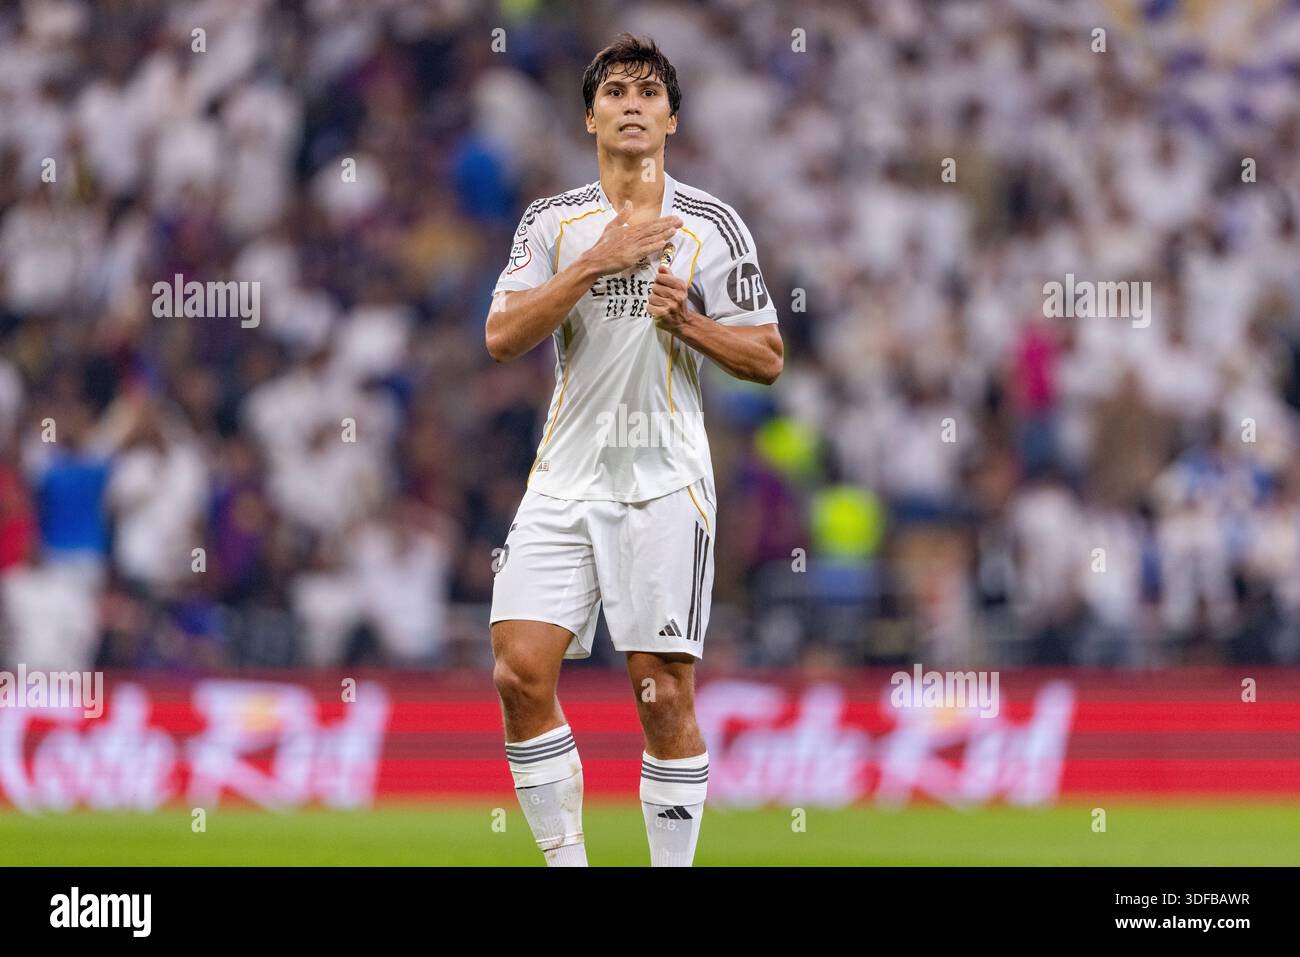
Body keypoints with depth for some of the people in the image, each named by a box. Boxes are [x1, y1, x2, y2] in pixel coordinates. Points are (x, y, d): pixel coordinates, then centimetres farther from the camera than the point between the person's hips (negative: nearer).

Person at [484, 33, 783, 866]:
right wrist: (595, 265, -15)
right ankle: (566, 862, 3)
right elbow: (503, 337, -5)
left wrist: (686, 319, -14)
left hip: (663, 484, -2)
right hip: (566, 478, 2)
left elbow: (766, 359, 3)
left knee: (664, 695, -5)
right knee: (521, 672, -9)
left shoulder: (710, 225, 3)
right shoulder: (553, 221, 8)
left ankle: (672, 866, 5)